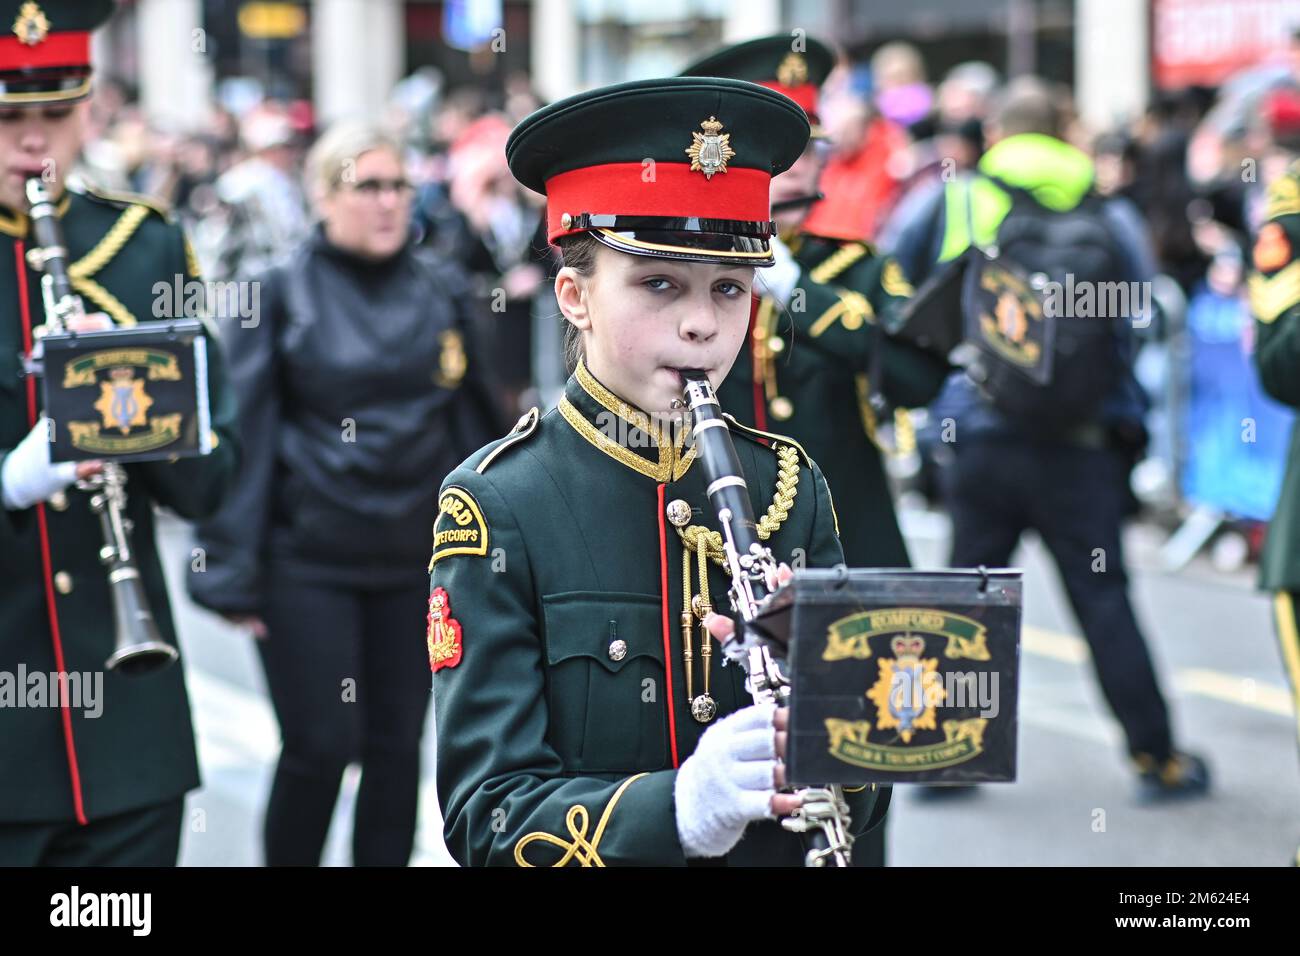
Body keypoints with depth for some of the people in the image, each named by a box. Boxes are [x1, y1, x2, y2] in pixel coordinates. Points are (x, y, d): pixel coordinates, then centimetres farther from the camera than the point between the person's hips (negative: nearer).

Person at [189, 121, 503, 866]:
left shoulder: (441, 291, 5)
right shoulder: (282, 294, -4)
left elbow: (473, 421, 10)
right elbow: (245, 434, -5)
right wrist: (234, 573, -8)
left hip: (415, 561, 3)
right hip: (308, 563, -3)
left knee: (397, 747, 8)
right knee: (320, 748, -4)